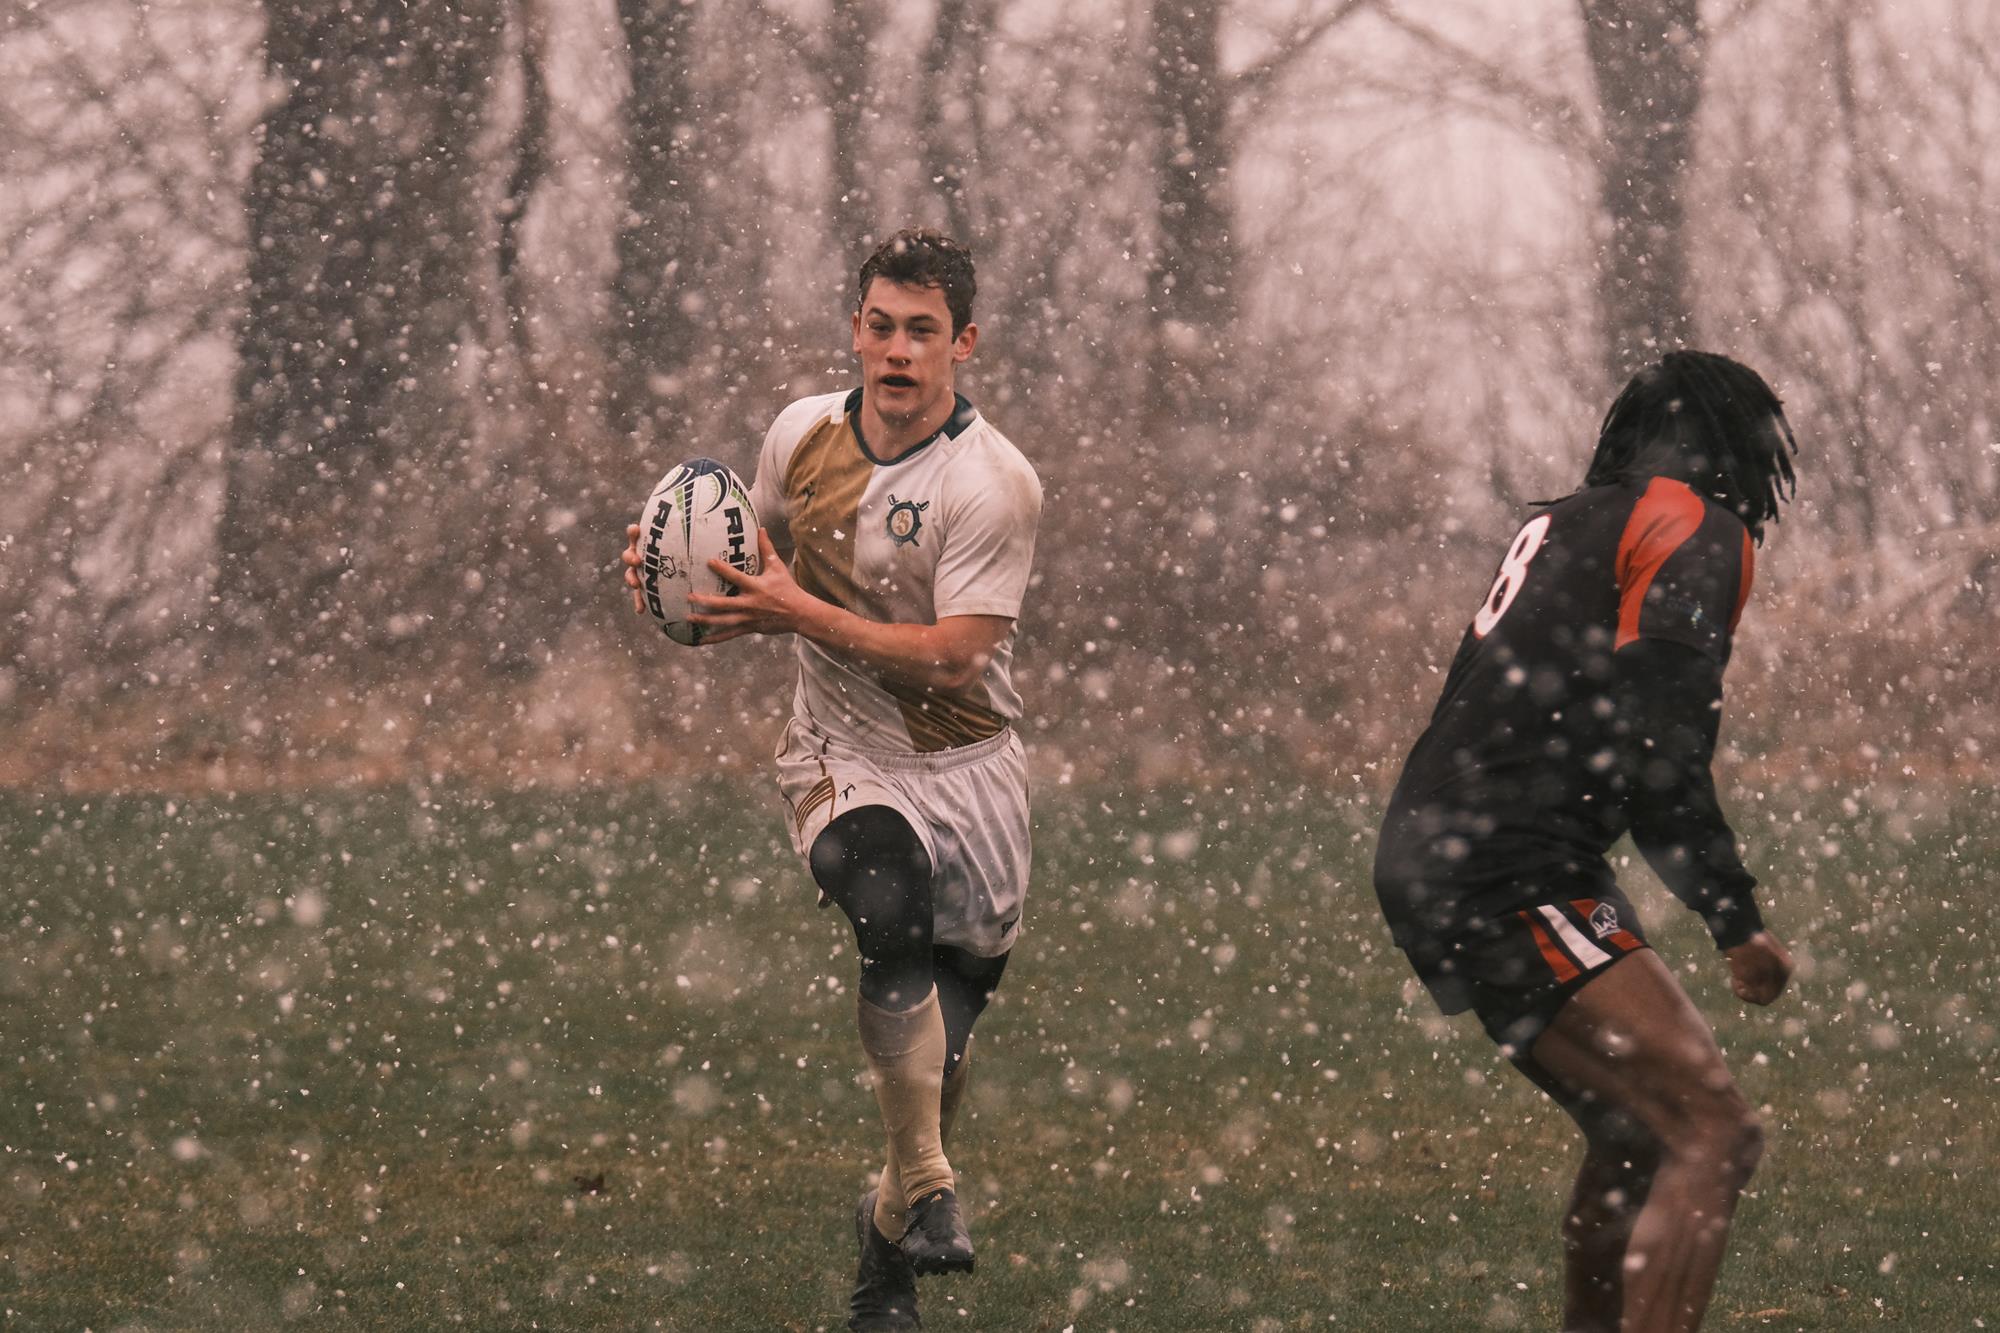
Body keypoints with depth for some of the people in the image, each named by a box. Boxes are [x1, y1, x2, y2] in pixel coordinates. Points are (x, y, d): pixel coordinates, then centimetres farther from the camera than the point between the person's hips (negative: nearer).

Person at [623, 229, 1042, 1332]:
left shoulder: (993, 484, -14)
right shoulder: (803, 433, 0)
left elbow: (952, 656, -21)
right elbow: (763, 560, 20)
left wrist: (796, 612, -23)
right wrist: (694, 590, -2)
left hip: (965, 769, -1)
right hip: (839, 756, 1)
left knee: (948, 1022, 5)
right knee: (892, 911, -30)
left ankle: (890, 1239, 29)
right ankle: (925, 1186, -23)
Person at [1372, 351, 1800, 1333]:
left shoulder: (1559, 527, 22)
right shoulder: (1697, 531, -4)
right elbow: (1656, 747, -15)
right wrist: (1737, 922, -13)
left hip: (1429, 867, 9)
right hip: (1508, 881, -9)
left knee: (1635, 1139, 21)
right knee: (1712, 1136, -14)